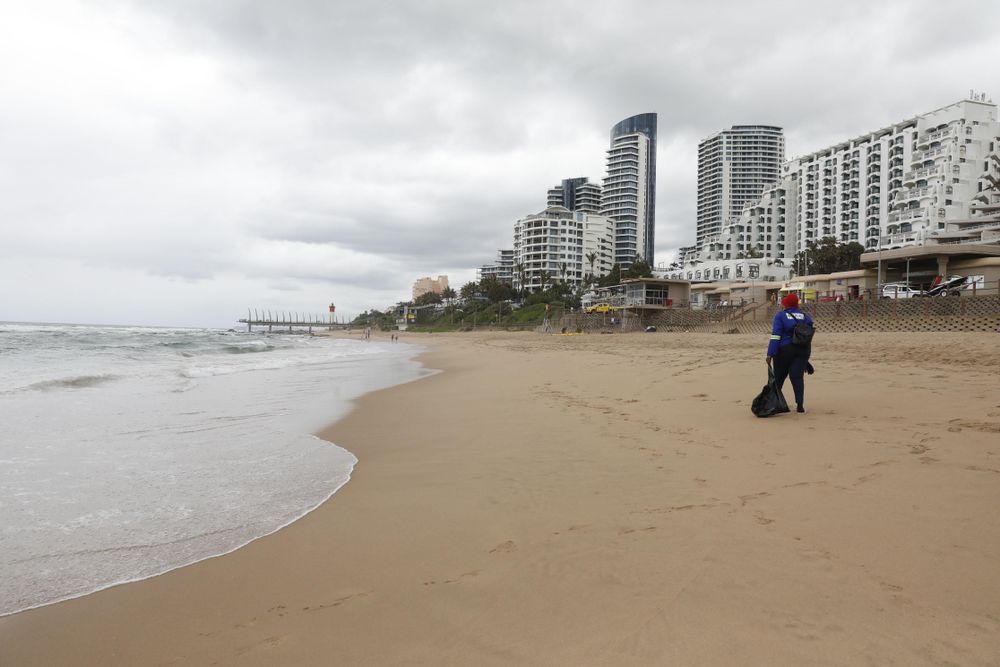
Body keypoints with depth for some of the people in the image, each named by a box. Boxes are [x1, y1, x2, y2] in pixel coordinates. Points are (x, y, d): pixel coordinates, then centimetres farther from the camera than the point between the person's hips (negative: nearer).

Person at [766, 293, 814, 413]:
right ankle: (800, 405, -6)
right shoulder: (805, 316, 8)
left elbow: (775, 336, -14)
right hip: (803, 349, 3)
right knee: (797, 376, 2)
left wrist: (770, 354, -17)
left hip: (784, 349, -3)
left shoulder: (780, 316, -6)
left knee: (779, 377, 8)